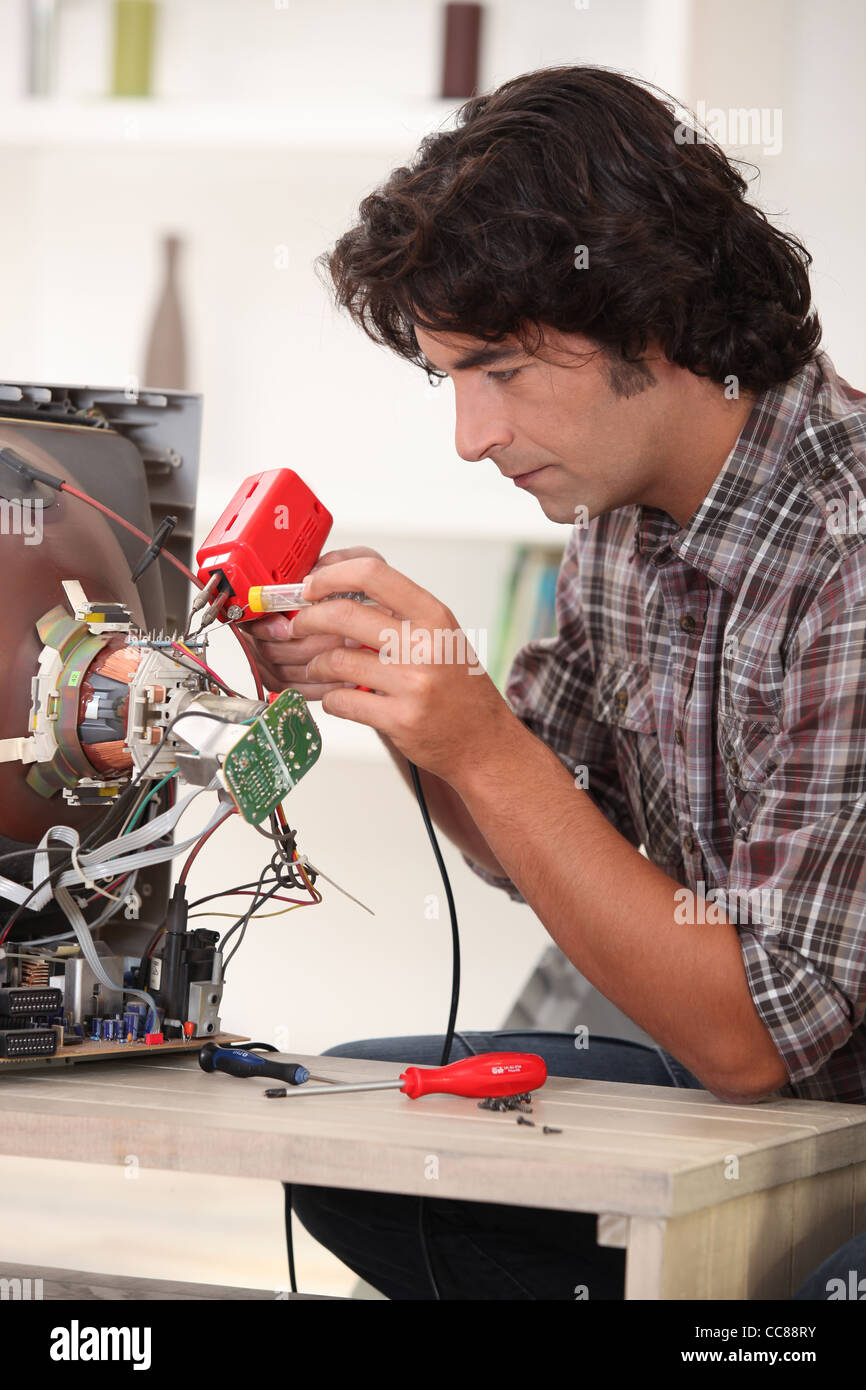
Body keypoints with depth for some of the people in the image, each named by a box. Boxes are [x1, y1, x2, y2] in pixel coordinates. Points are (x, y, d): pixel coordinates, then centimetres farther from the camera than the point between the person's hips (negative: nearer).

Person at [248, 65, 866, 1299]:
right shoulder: (622, 515, 1)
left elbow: (748, 1034, -23)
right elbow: (535, 850, 14)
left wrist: (483, 744, -27)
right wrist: (379, 684, -4)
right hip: (755, 1102, 9)